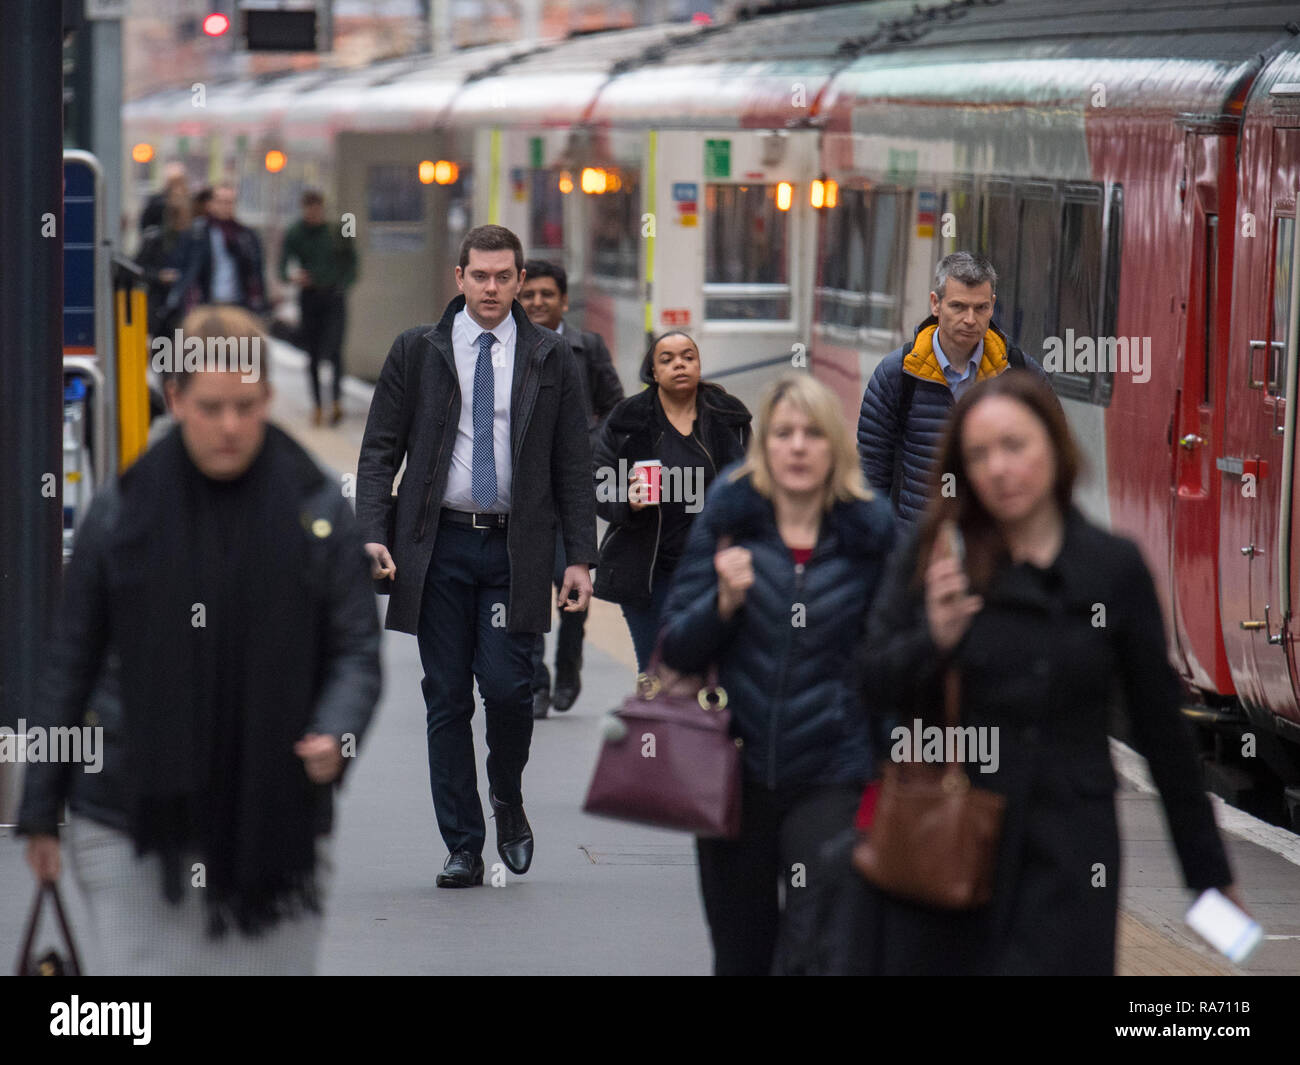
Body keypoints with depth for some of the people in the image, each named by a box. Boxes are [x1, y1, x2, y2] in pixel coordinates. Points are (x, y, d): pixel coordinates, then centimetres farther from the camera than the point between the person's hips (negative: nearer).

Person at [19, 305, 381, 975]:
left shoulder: (316, 512, 0)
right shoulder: (124, 512, 0)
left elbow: (356, 649, 2)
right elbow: (71, 662, 6)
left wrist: (336, 732, -20)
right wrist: (40, 810, 6)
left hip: (272, 826, 1)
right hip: (133, 820, -1)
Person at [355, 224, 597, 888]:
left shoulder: (551, 359, 6)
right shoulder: (417, 352, 5)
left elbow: (573, 465, 8)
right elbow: (379, 449, 5)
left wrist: (579, 558, 1)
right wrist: (374, 534, -7)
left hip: (515, 547, -1)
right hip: (438, 544, 1)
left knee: (506, 684, -13)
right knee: (447, 700, 2)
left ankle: (508, 802, 16)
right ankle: (462, 848, 9)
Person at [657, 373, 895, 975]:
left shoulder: (868, 534, -3)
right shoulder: (728, 523, -1)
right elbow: (677, 649, 1)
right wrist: (724, 602, -18)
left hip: (830, 779, -2)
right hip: (735, 772, 2)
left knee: (813, 949, -15)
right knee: (740, 957, 13)